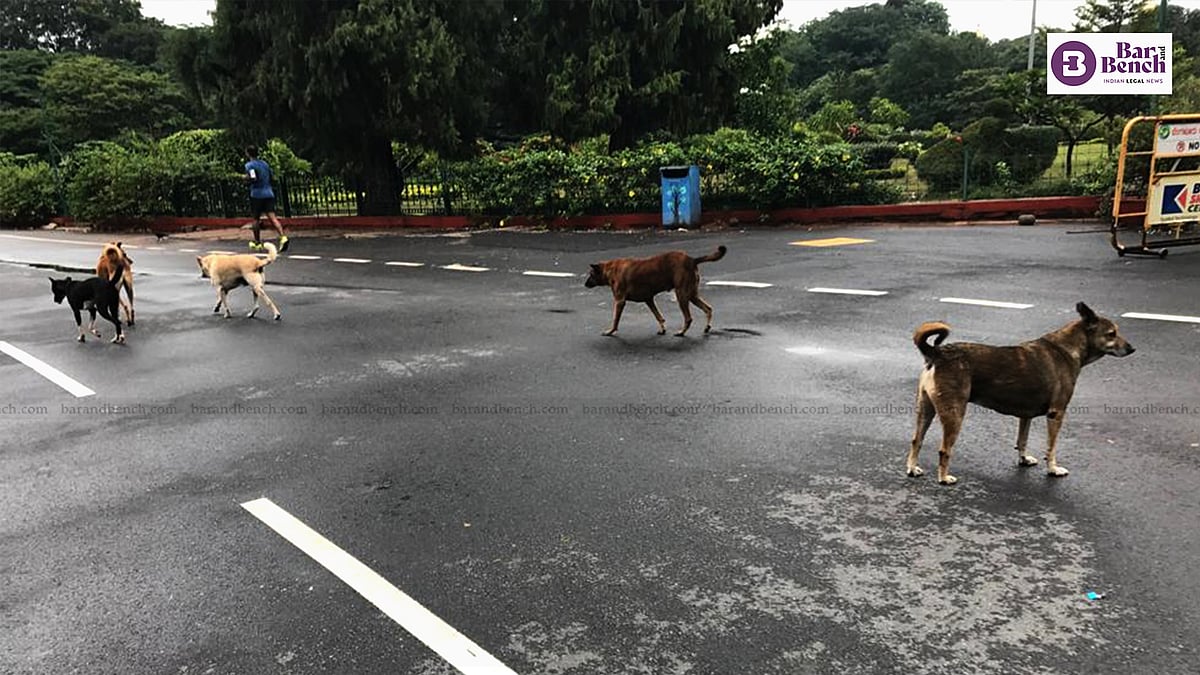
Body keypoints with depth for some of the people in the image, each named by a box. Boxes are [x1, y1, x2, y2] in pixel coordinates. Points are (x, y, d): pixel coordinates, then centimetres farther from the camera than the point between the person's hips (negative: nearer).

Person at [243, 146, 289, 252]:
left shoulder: (249, 165, -5)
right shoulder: (265, 163, 16)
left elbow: (253, 178, -18)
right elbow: (271, 177, 19)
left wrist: (245, 178, -1)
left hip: (257, 194, -5)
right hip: (269, 194, 5)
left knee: (256, 219, 10)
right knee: (272, 217, -7)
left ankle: (257, 242, 19)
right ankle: (283, 237, -28)